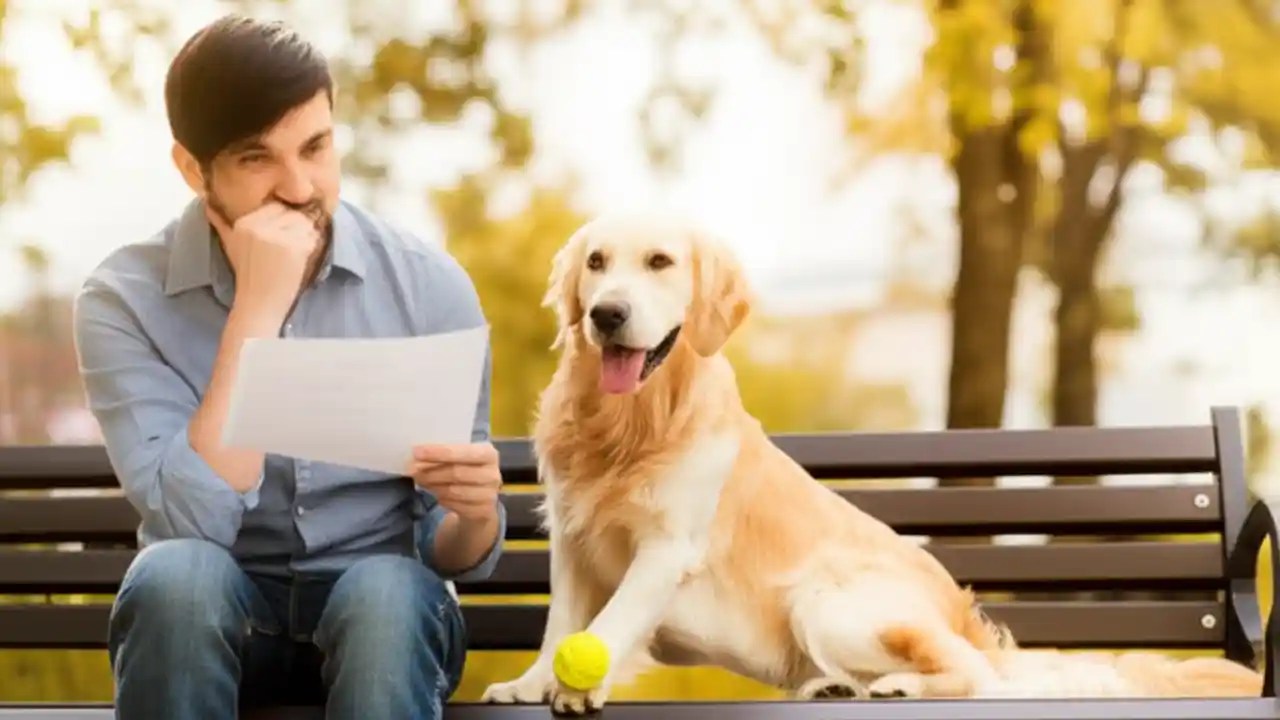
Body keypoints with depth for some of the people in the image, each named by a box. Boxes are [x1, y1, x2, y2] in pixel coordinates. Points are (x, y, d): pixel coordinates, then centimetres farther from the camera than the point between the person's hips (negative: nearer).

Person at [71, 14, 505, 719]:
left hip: (382, 611, 0)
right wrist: (258, 307, -25)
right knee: (178, 574, -33)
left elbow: (451, 555, -3)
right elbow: (194, 524, -23)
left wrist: (474, 513, -27)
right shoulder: (124, 299, -10)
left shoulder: (429, 286, -7)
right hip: (207, 617, 0)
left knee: (389, 589, -33)